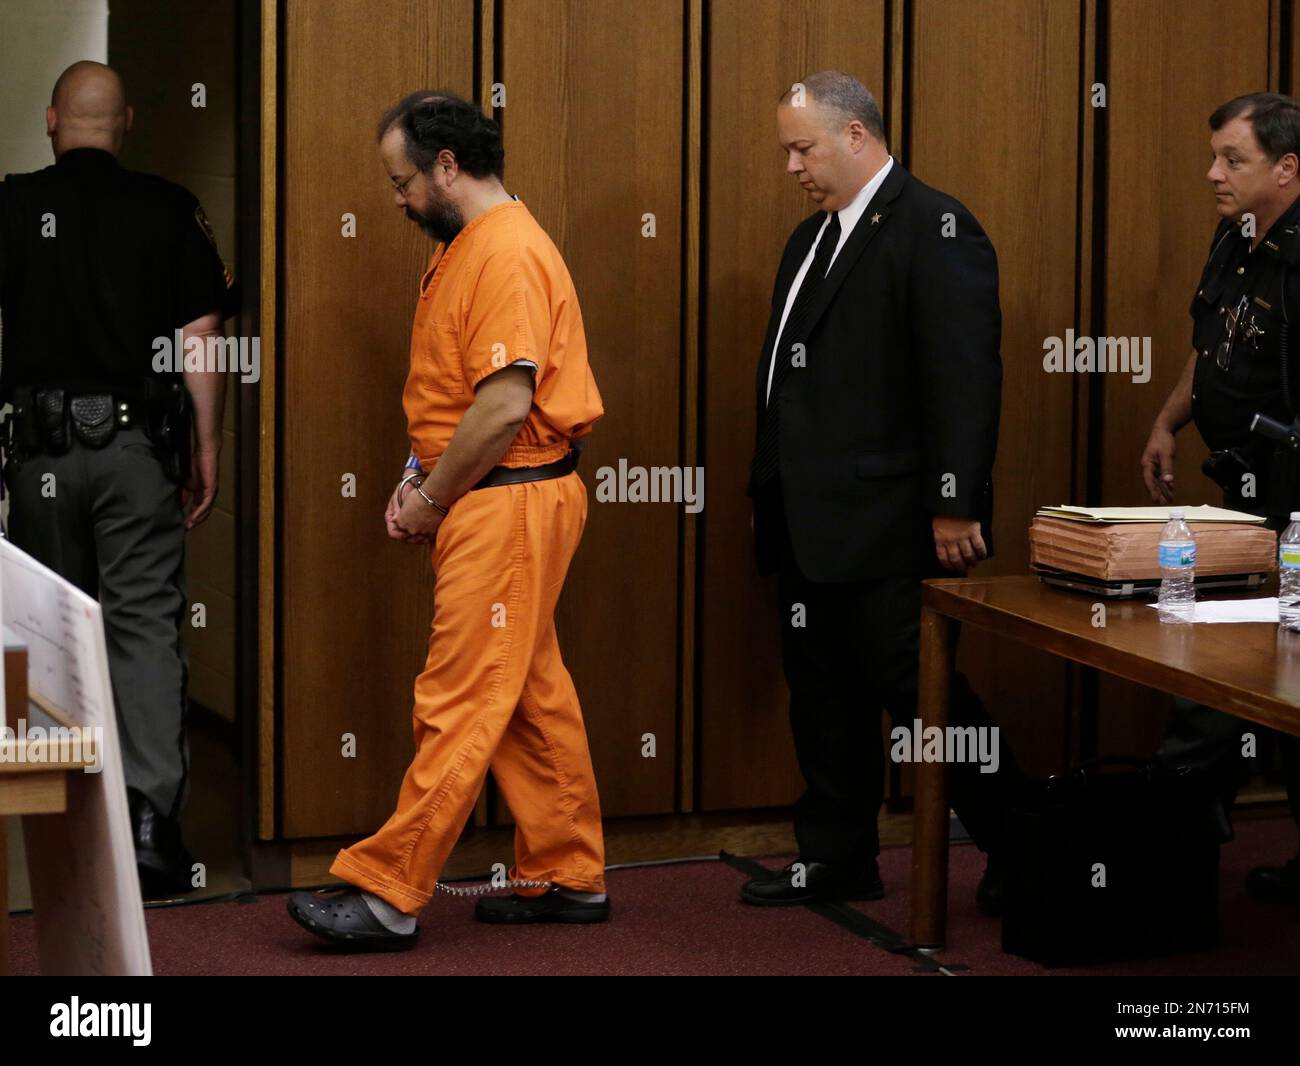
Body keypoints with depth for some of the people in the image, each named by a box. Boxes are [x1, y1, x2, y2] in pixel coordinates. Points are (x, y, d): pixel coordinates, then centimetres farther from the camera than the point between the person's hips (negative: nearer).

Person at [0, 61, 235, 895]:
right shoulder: (169, 209, 0)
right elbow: (200, 338, -2)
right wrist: (208, 449, 4)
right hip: (139, 442, -1)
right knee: (147, 621, -1)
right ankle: (151, 809, -13)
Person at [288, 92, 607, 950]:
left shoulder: (509, 254, -18)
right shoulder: (463, 249, 15)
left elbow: (506, 406, -24)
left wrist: (433, 500, -14)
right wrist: (420, 478, 7)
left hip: (510, 504, -10)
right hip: (488, 501, 10)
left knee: (460, 704, -6)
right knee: (533, 695, 14)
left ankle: (388, 894, -3)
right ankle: (570, 878, 21)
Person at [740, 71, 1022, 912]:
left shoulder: (936, 229, -11)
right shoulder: (813, 237, 16)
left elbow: (965, 377, -18)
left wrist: (956, 508, -21)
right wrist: (773, 494, 15)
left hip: (887, 526, -9)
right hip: (809, 522, 9)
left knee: (919, 687, -5)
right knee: (823, 693, 14)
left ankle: (1023, 846, 10)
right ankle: (838, 858, 25)